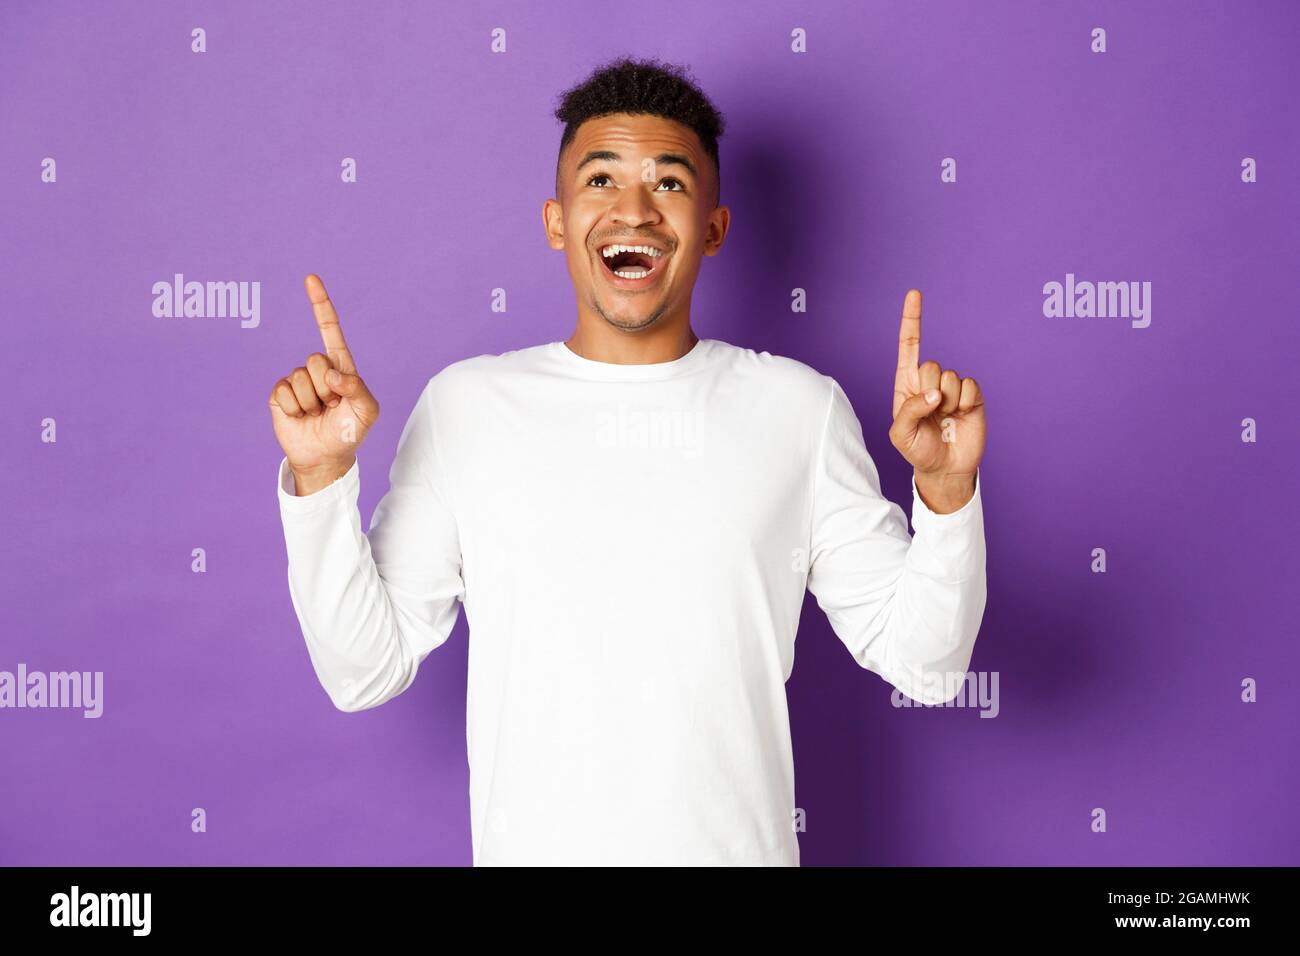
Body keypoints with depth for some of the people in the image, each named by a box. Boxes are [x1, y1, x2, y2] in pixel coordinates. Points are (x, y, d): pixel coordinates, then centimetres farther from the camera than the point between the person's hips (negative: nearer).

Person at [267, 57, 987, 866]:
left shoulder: (799, 407, -3)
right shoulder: (465, 405, -2)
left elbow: (924, 664, -2)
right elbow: (366, 671, -2)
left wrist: (947, 487, -16)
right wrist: (321, 476, -13)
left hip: (739, 846, 0)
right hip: (529, 846, 0)